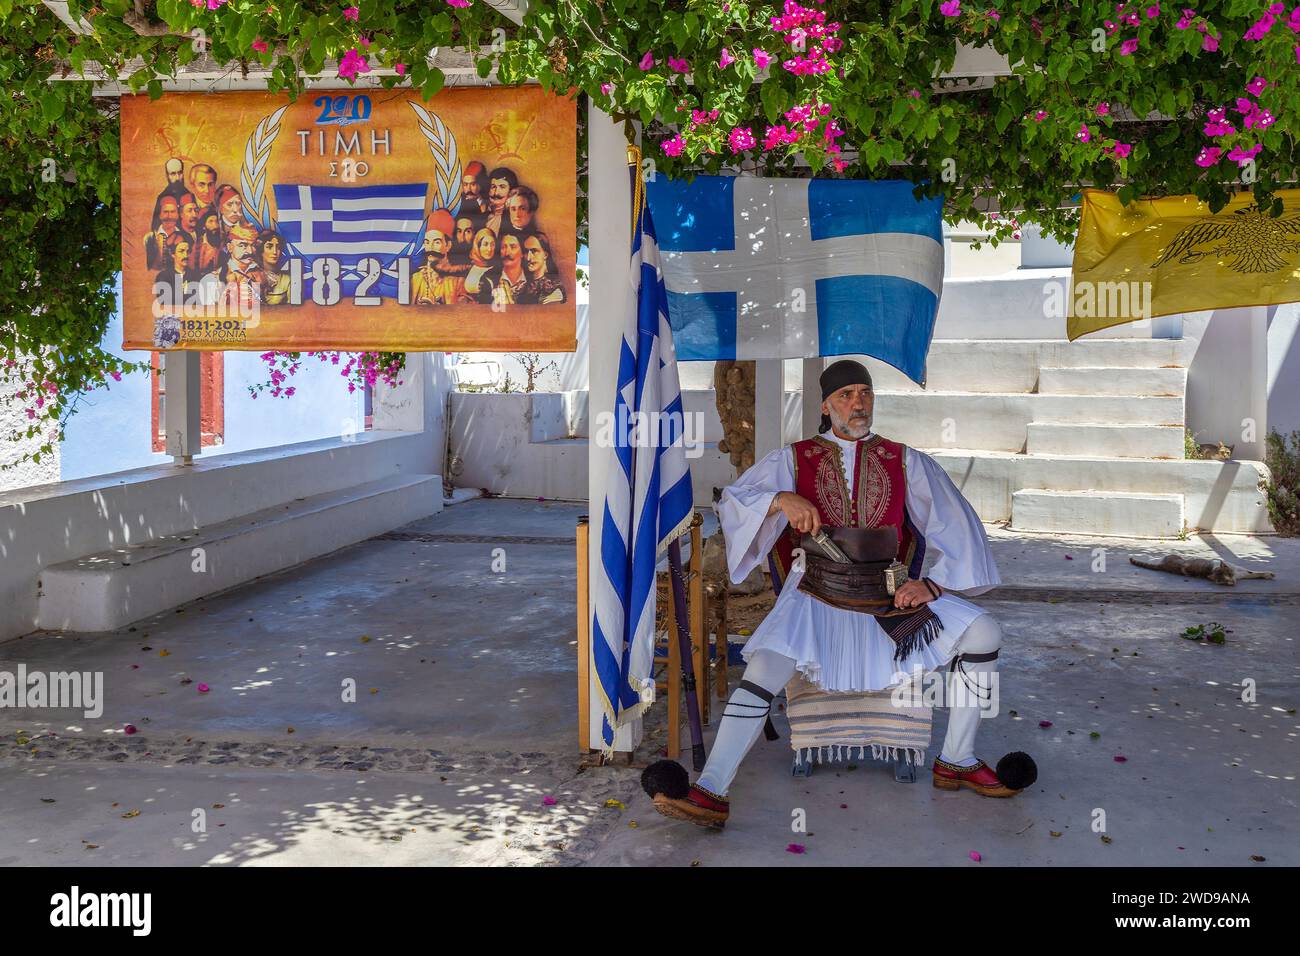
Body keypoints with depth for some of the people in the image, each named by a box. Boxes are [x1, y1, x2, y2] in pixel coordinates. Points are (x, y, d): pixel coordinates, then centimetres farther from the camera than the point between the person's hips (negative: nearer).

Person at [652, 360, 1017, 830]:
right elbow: (733, 500, -3)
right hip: (817, 599, -2)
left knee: (984, 632, -15)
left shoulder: (904, 461, 10)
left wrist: (933, 584, -9)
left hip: (889, 599, 2)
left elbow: (957, 524, 7)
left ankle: (956, 762, -1)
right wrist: (782, 500, -23)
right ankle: (711, 791, -30)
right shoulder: (794, 459, 7)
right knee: (766, 668, -30)